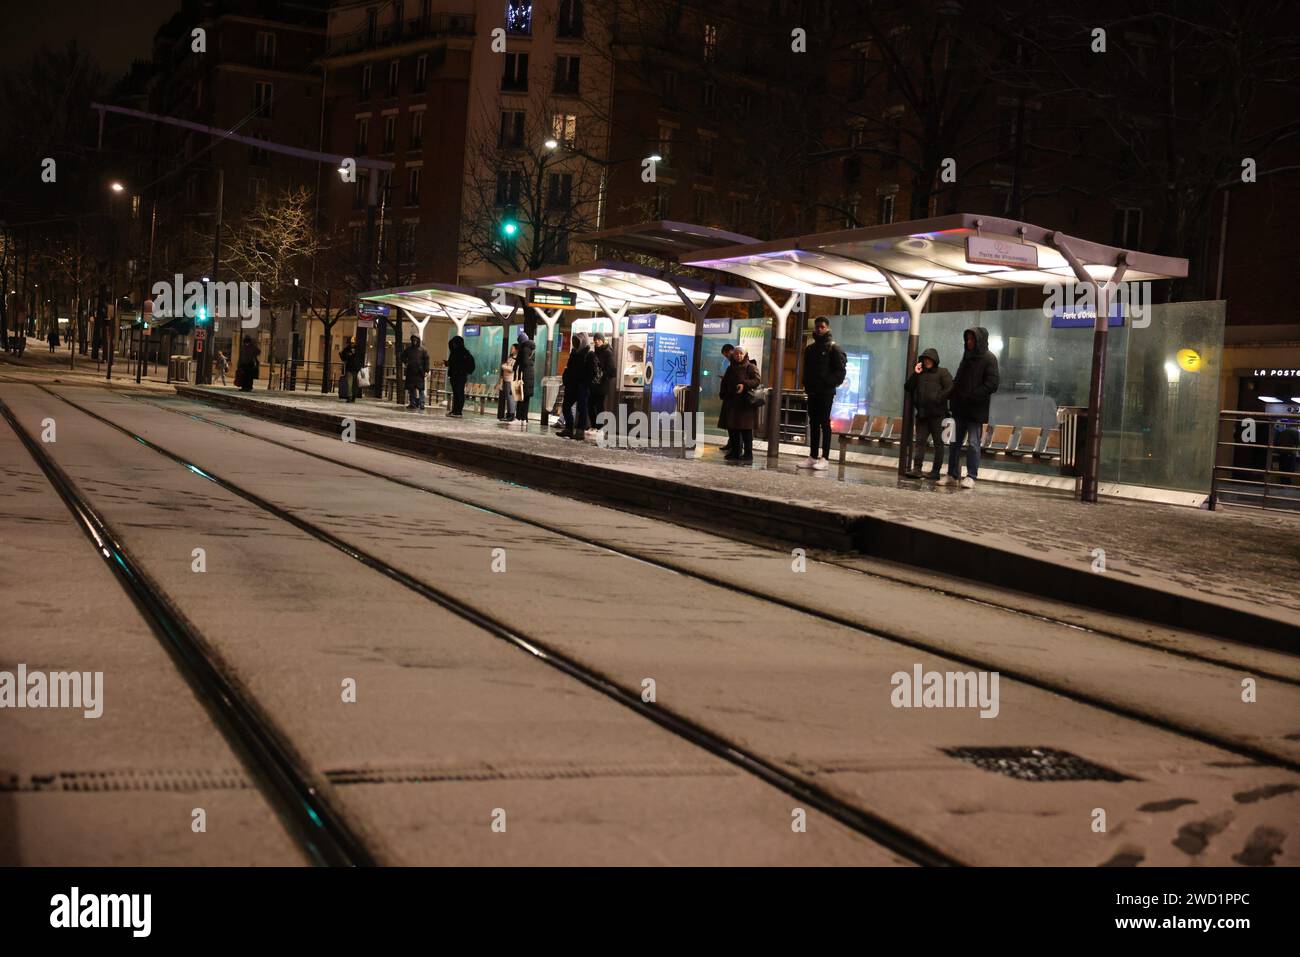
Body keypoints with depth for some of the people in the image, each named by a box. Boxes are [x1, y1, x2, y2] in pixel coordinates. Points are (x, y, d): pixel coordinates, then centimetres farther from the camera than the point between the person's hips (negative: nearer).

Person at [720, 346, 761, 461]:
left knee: (746, 429, -7)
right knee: (732, 429, 6)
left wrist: (744, 385, -26)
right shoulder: (730, 369, 17)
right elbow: (725, 383, 25)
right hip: (731, 402, 6)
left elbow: (757, 380, -13)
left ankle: (748, 454, -3)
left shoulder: (751, 367, -1)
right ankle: (735, 452, 14)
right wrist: (723, 394, 11)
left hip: (745, 403, -6)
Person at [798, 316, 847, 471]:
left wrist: (829, 383, -17)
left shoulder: (833, 347, -5)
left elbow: (841, 370, -10)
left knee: (824, 423, -5)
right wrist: (807, 385, 6)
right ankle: (812, 457, 12)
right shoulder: (810, 348, 15)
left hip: (826, 392, -6)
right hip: (812, 392, 6)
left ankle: (825, 458, -2)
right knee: (813, 423, 8)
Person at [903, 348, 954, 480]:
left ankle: (936, 471, 4)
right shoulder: (920, 373, 15)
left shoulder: (942, 372, 0)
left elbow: (950, 389, -10)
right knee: (919, 441, -2)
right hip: (922, 414, 5)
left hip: (937, 414, -5)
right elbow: (908, 387, 9)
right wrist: (915, 374, -2)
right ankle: (916, 469, -5)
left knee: (938, 443, 2)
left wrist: (938, 399, -16)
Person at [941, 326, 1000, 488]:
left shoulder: (989, 359, -7)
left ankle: (971, 477, 3)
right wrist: (953, 396, 4)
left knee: (973, 444, -4)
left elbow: (991, 384, -14)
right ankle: (952, 475, 14)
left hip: (976, 409, -7)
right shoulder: (967, 356, 14)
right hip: (960, 408, 7)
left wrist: (970, 396, -17)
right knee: (954, 442, 7)